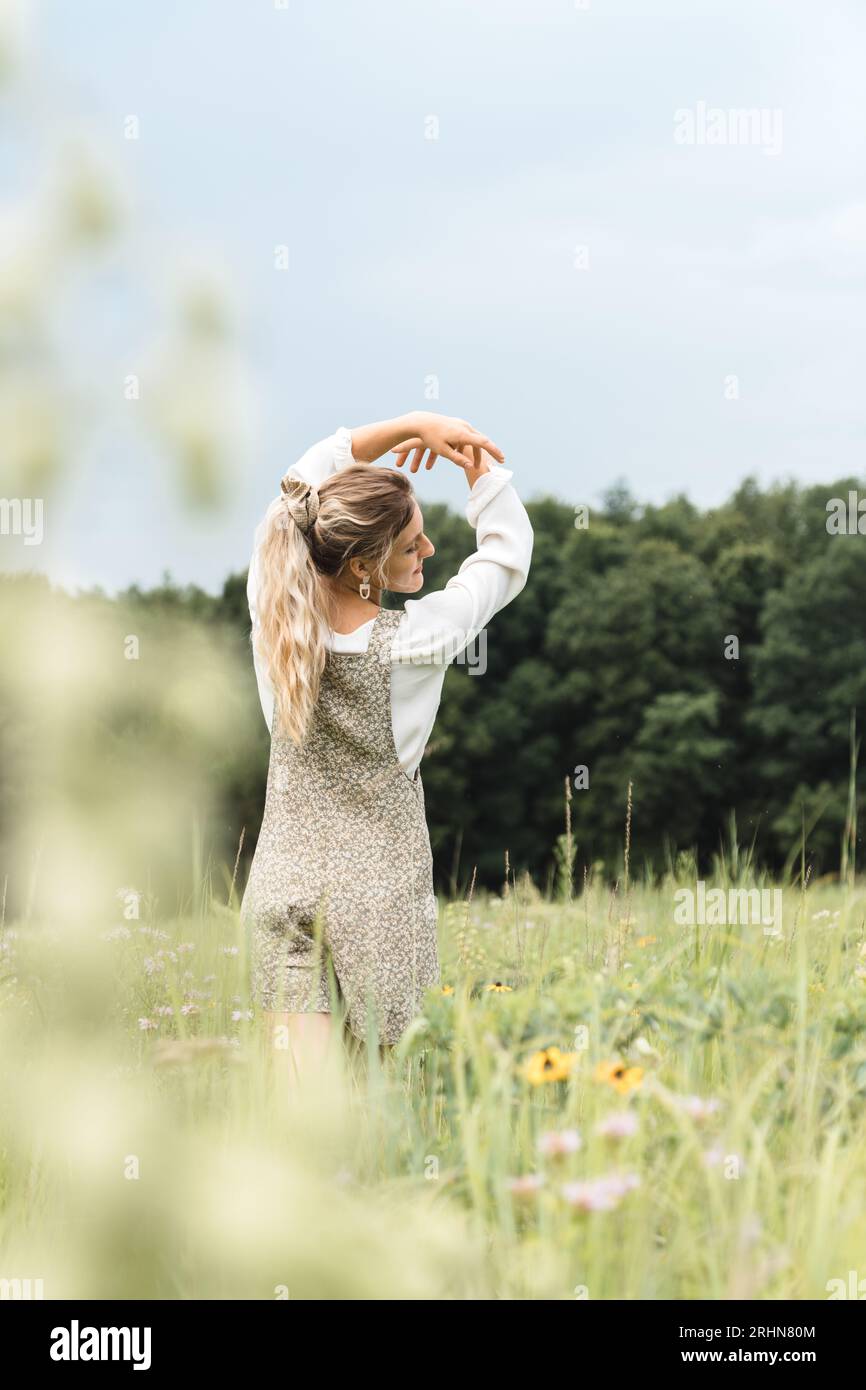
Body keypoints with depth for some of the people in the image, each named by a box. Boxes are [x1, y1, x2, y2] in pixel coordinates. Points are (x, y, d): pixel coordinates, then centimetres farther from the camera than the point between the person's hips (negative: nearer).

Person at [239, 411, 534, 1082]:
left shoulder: (275, 612, -9)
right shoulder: (416, 640, -18)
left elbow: (303, 480, 7)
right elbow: (508, 555, -1)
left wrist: (409, 425, 2)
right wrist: (479, 459, 2)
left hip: (283, 882, 3)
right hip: (378, 890, -3)